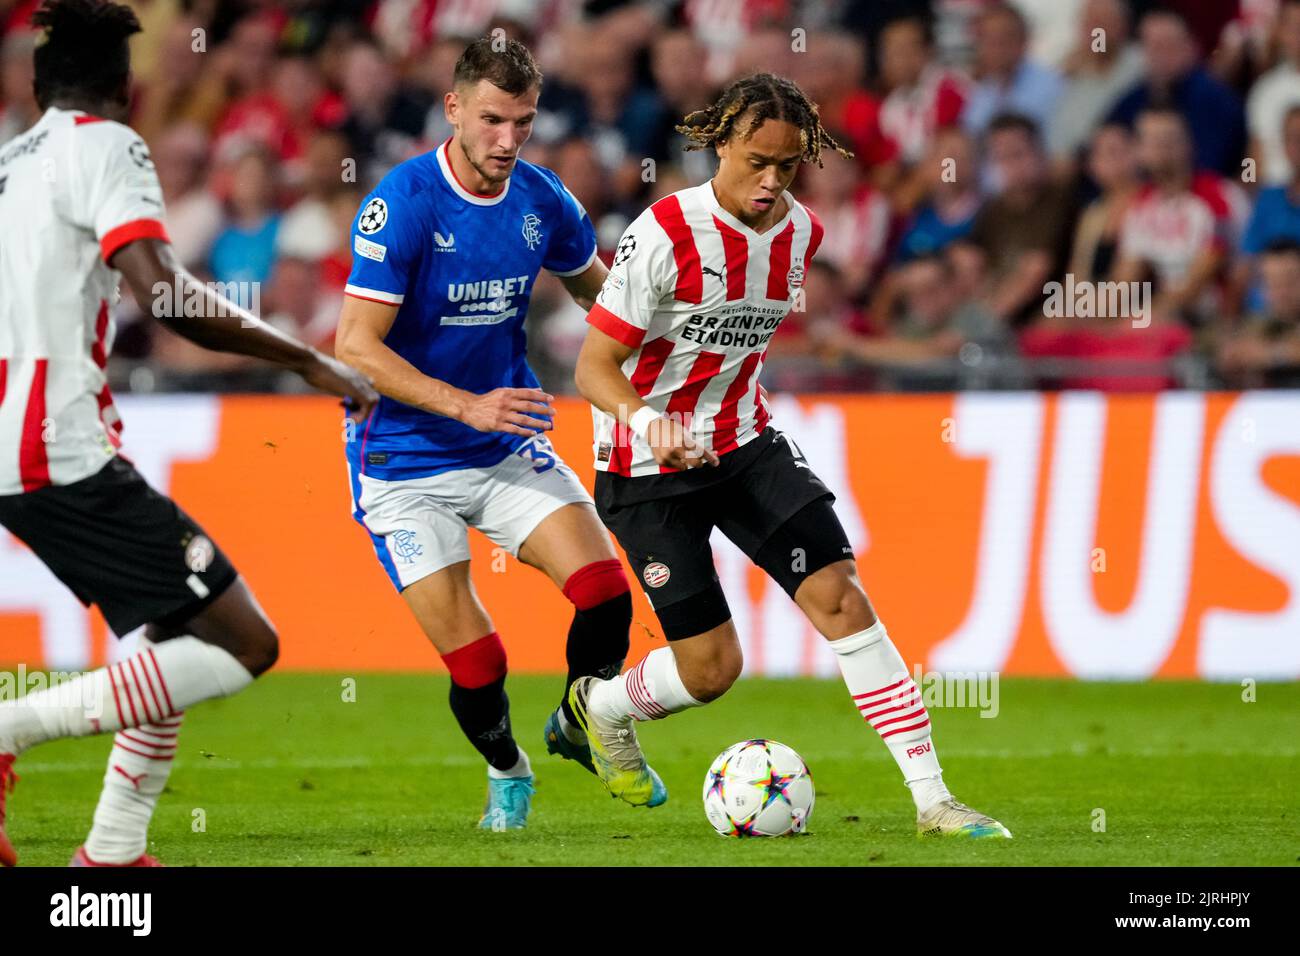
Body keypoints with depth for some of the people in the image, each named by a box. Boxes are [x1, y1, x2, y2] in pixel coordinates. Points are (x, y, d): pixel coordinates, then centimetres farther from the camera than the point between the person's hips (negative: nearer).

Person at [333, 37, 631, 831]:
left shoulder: (541, 199, -2)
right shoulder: (403, 203, -18)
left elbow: (599, 291, 20)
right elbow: (356, 347, -21)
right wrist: (469, 406, -29)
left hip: (508, 450, 4)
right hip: (405, 468, -4)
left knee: (605, 588, -15)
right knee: (474, 662, -7)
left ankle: (581, 728, 14)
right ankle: (507, 772, 26)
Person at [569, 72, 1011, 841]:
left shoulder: (802, 233, -2)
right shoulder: (665, 234, -22)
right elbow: (593, 366, -21)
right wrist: (646, 419, -38)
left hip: (747, 442, 5)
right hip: (649, 467, -5)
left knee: (838, 595, -13)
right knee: (712, 668, -4)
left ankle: (932, 798, -12)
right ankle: (600, 706, 31)